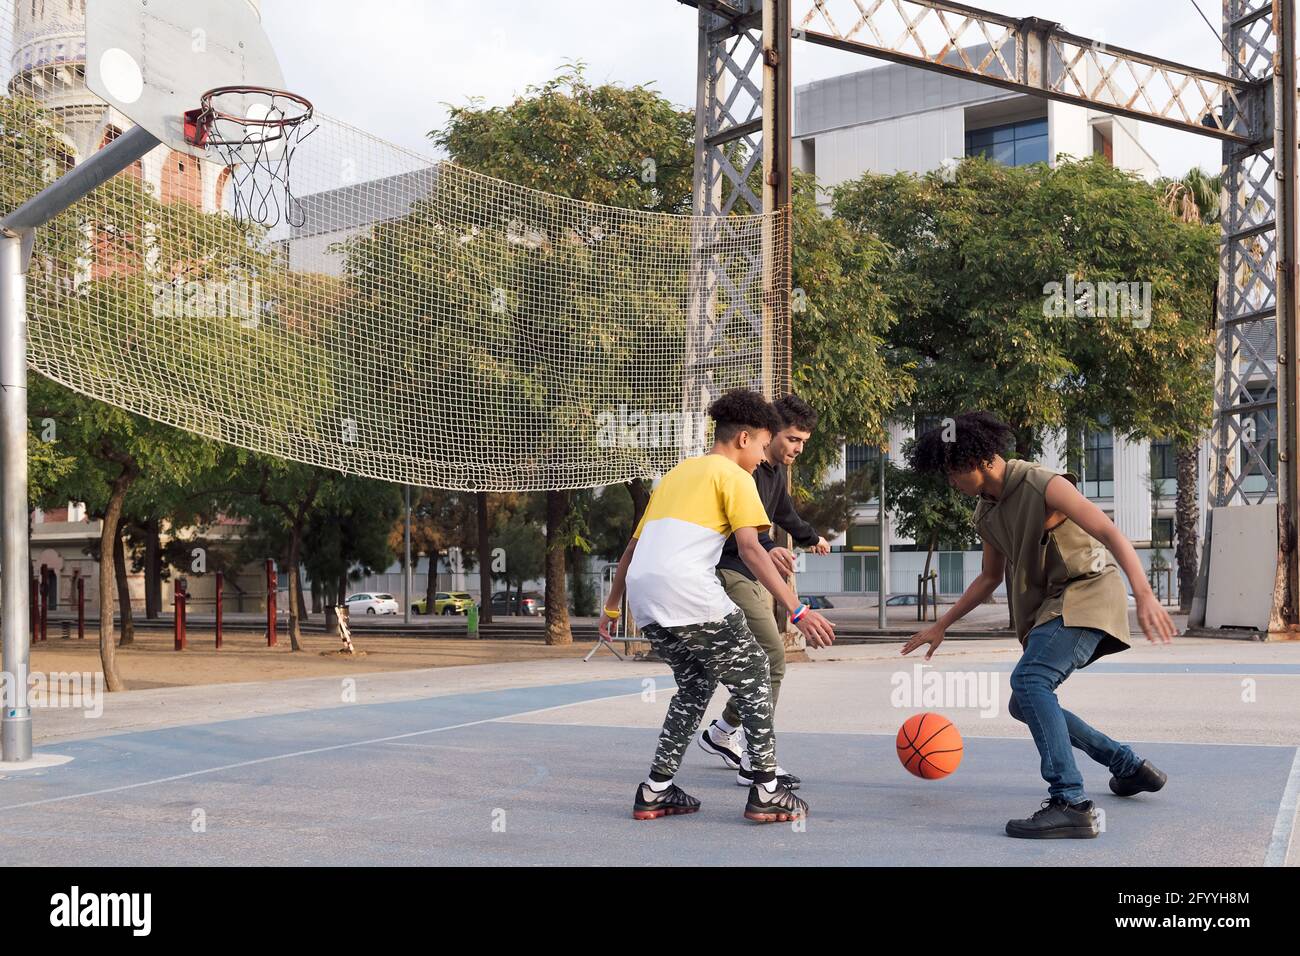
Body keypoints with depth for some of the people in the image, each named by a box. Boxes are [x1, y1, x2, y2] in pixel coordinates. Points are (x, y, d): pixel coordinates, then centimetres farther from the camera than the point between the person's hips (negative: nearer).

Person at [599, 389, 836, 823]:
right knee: (752, 676, 8)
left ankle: (655, 792, 19)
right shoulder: (733, 476, 6)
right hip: (690, 592, -7)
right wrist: (798, 611, -13)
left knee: (696, 684, 22)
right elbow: (750, 548, -8)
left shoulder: (677, 473, 28)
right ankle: (767, 792, 5)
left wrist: (611, 607, 38)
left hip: (643, 595, 8)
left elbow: (633, 546, 30)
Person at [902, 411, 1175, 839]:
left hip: (1087, 591, -10)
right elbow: (990, 577, 22)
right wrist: (942, 625, 18)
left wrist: (1144, 594, -41)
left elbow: (1112, 534, -27)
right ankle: (1129, 767, 24)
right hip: (1050, 604, 10)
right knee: (1025, 704, 12)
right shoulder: (985, 512, 8)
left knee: (1029, 680, -29)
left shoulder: (1044, 486, -18)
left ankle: (1072, 804, -33)